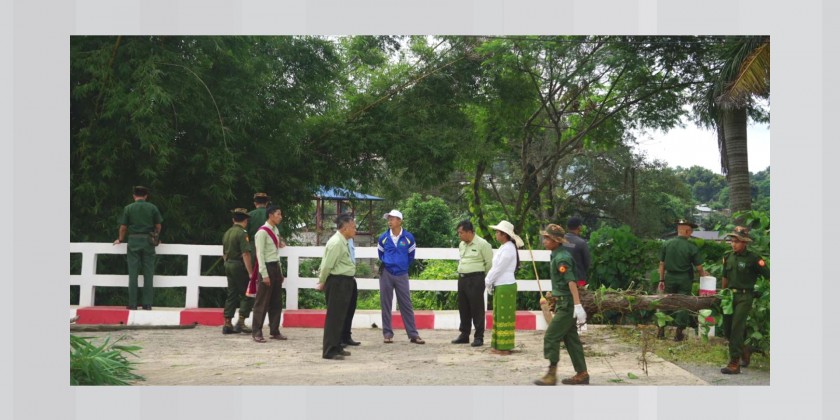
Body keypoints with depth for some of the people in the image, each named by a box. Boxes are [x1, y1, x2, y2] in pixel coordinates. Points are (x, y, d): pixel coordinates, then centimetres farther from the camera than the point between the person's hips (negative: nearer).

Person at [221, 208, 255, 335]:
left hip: (228, 264, 8)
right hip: (239, 266, -8)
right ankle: (240, 323, -6)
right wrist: (250, 272, -20)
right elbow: (245, 254, -20)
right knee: (247, 295, 0)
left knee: (231, 295, 11)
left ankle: (227, 324, 10)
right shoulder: (242, 233, -14)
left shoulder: (227, 233, 12)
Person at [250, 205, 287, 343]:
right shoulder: (262, 232, -14)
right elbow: (260, 254, -16)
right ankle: (256, 332, 5)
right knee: (262, 302, -3)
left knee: (276, 302, 11)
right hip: (267, 267, -8)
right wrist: (264, 274, -19)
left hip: (276, 266, 8)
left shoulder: (275, 230, 12)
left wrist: (280, 271, 15)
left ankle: (274, 331, 19)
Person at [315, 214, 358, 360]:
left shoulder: (344, 242, 11)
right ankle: (329, 351, 1)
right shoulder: (336, 243, -19)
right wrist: (322, 282, -4)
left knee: (340, 316, 16)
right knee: (334, 316, -4)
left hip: (345, 282, 10)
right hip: (337, 282, -10)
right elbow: (327, 265, -17)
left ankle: (336, 347, 27)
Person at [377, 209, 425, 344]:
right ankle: (387, 333, 11)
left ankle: (413, 334, 5)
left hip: (402, 275, -1)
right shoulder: (383, 237, -1)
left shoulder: (408, 237, -3)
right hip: (386, 274, 1)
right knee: (386, 305, 3)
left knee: (406, 305, 2)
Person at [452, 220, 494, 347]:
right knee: (463, 308, 12)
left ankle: (479, 337, 4)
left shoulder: (482, 244, -11)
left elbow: (490, 263, -7)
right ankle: (464, 335, 22)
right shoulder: (461, 245, 12)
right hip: (462, 278, 8)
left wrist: (482, 275, 2)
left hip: (475, 279, -7)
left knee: (477, 309, -3)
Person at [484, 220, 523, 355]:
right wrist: (490, 282, 7)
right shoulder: (504, 247, 14)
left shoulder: (508, 248, -15)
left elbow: (498, 268, -16)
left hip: (505, 286, -9)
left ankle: (504, 347, 2)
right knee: (499, 316, 13)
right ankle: (499, 345, 19)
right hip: (500, 286, 9)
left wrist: (488, 282, -6)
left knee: (504, 316, -4)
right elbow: (496, 267, 16)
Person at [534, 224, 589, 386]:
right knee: (571, 338, 13)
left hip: (567, 304, -10)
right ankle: (582, 374, 19)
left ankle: (551, 375, 0)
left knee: (551, 337, -6)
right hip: (564, 303, 10)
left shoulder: (561, 258, -18)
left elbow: (571, 282, -27)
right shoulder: (557, 254, 12)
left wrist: (578, 306, -33)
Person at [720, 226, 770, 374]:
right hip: (730, 295, 6)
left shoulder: (753, 258, -10)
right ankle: (744, 350, 36)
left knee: (737, 329, -11)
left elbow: (768, 274, -9)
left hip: (744, 297, -6)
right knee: (727, 327, 10)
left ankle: (734, 364, -7)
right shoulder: (728, 257, 8)